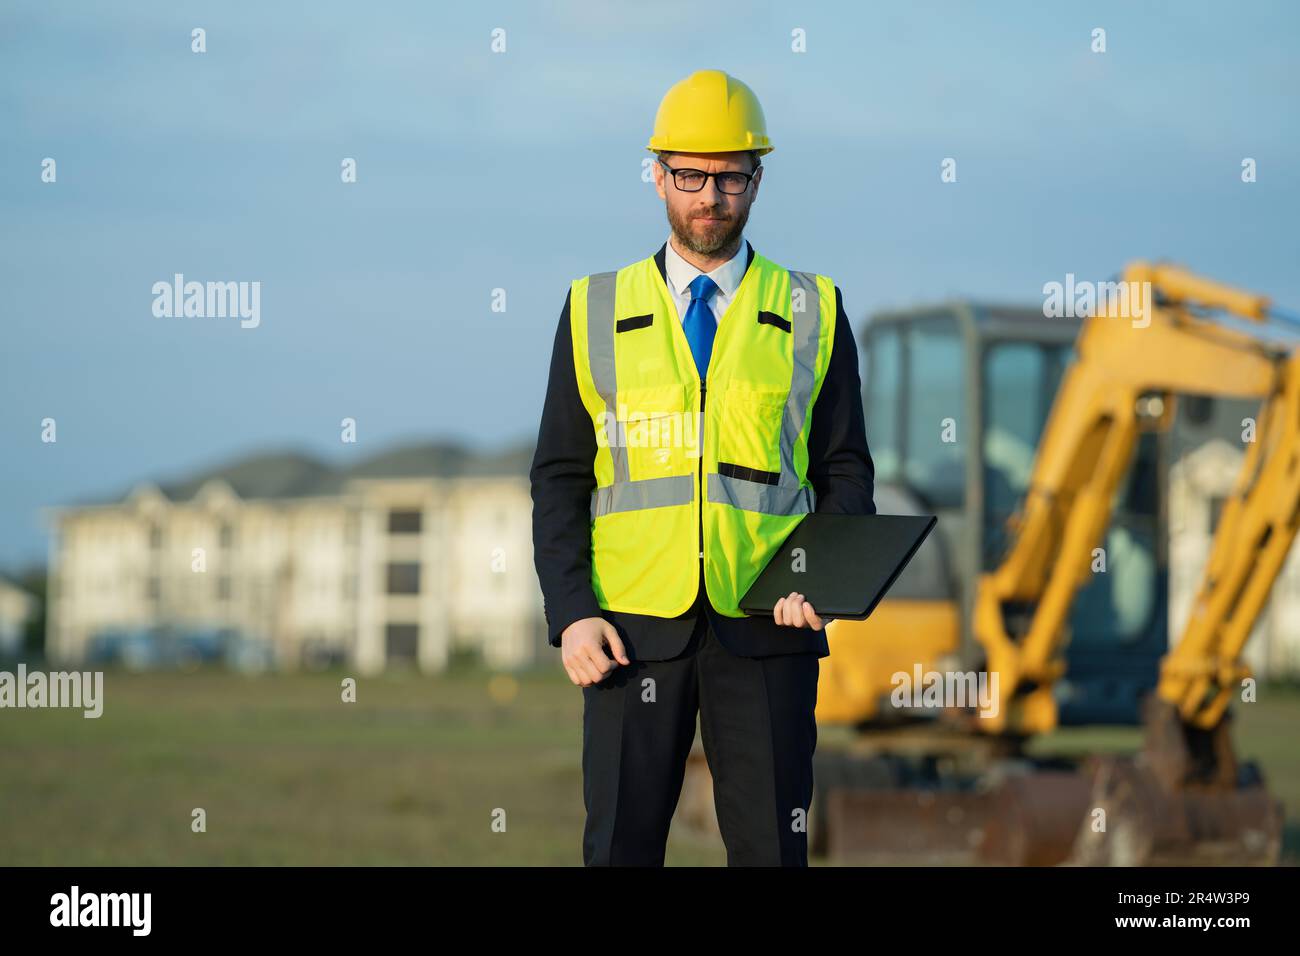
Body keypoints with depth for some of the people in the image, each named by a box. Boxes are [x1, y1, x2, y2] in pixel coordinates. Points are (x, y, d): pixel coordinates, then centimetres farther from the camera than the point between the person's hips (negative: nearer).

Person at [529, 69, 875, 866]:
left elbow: (845, 472, 8)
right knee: (621, 846, 0)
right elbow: (560, 478, 6)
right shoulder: (596, 310, 8)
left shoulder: (813, 312, 8)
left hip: (764, 626, 0)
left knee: (771, 848, -1)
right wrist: (570, 614, -6)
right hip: (632, 628, 0)